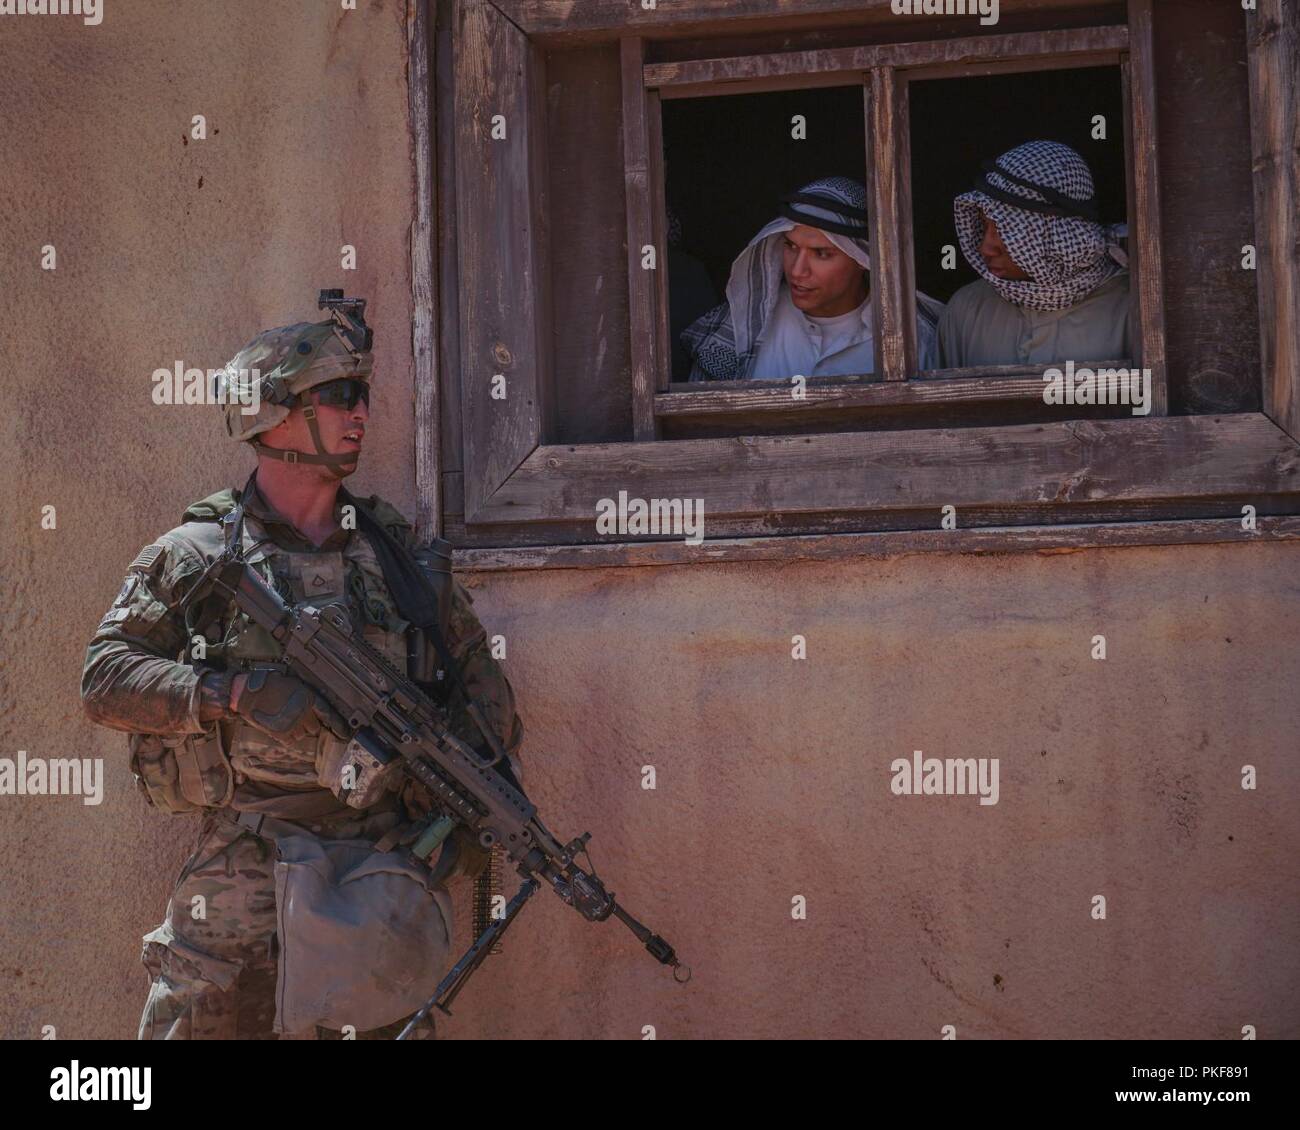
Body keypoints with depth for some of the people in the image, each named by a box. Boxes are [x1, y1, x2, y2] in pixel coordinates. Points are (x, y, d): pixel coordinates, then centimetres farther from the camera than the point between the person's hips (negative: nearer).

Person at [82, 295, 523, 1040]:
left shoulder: (399, 551, 11)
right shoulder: (196, 554, 2)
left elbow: (482, 685, 16)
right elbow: (106, 677, -3)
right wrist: (236, 692, -16)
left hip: (388, 860, 3)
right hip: (248, 860, -2)